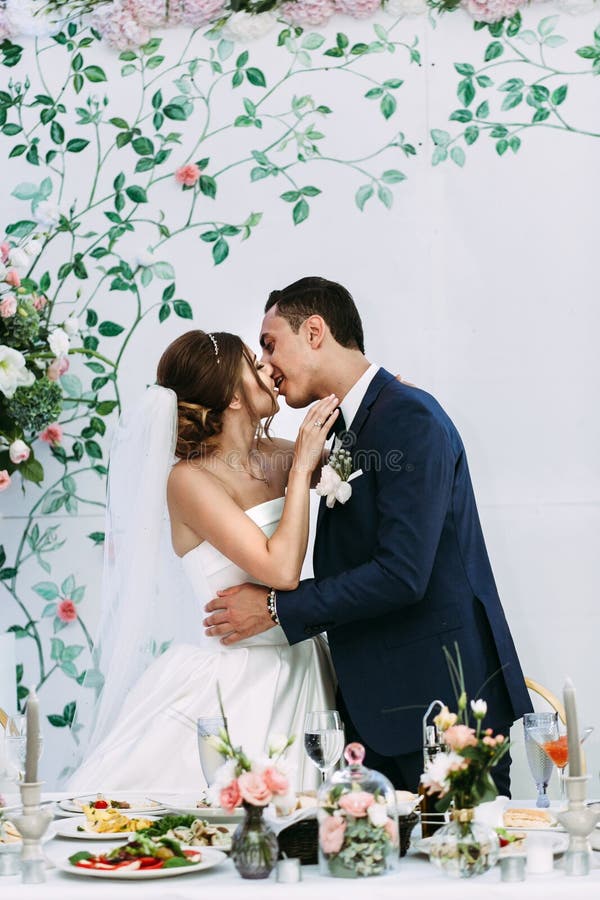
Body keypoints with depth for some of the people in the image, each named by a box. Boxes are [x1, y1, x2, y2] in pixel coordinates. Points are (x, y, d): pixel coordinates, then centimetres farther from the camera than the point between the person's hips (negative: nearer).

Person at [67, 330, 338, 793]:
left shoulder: (273, 456, 4)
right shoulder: (190, 480, -15)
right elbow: (281, 570, -23)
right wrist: (301, 467, -17)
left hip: (296, 674, 7)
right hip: (229, 682, -7)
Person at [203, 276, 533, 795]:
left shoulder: (410, 419, -14)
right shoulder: (345, 432, 15)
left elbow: (402, 573, -22)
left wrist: (276, 608, -16)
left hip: (443, 696, -9)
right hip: (376, 703, 9)